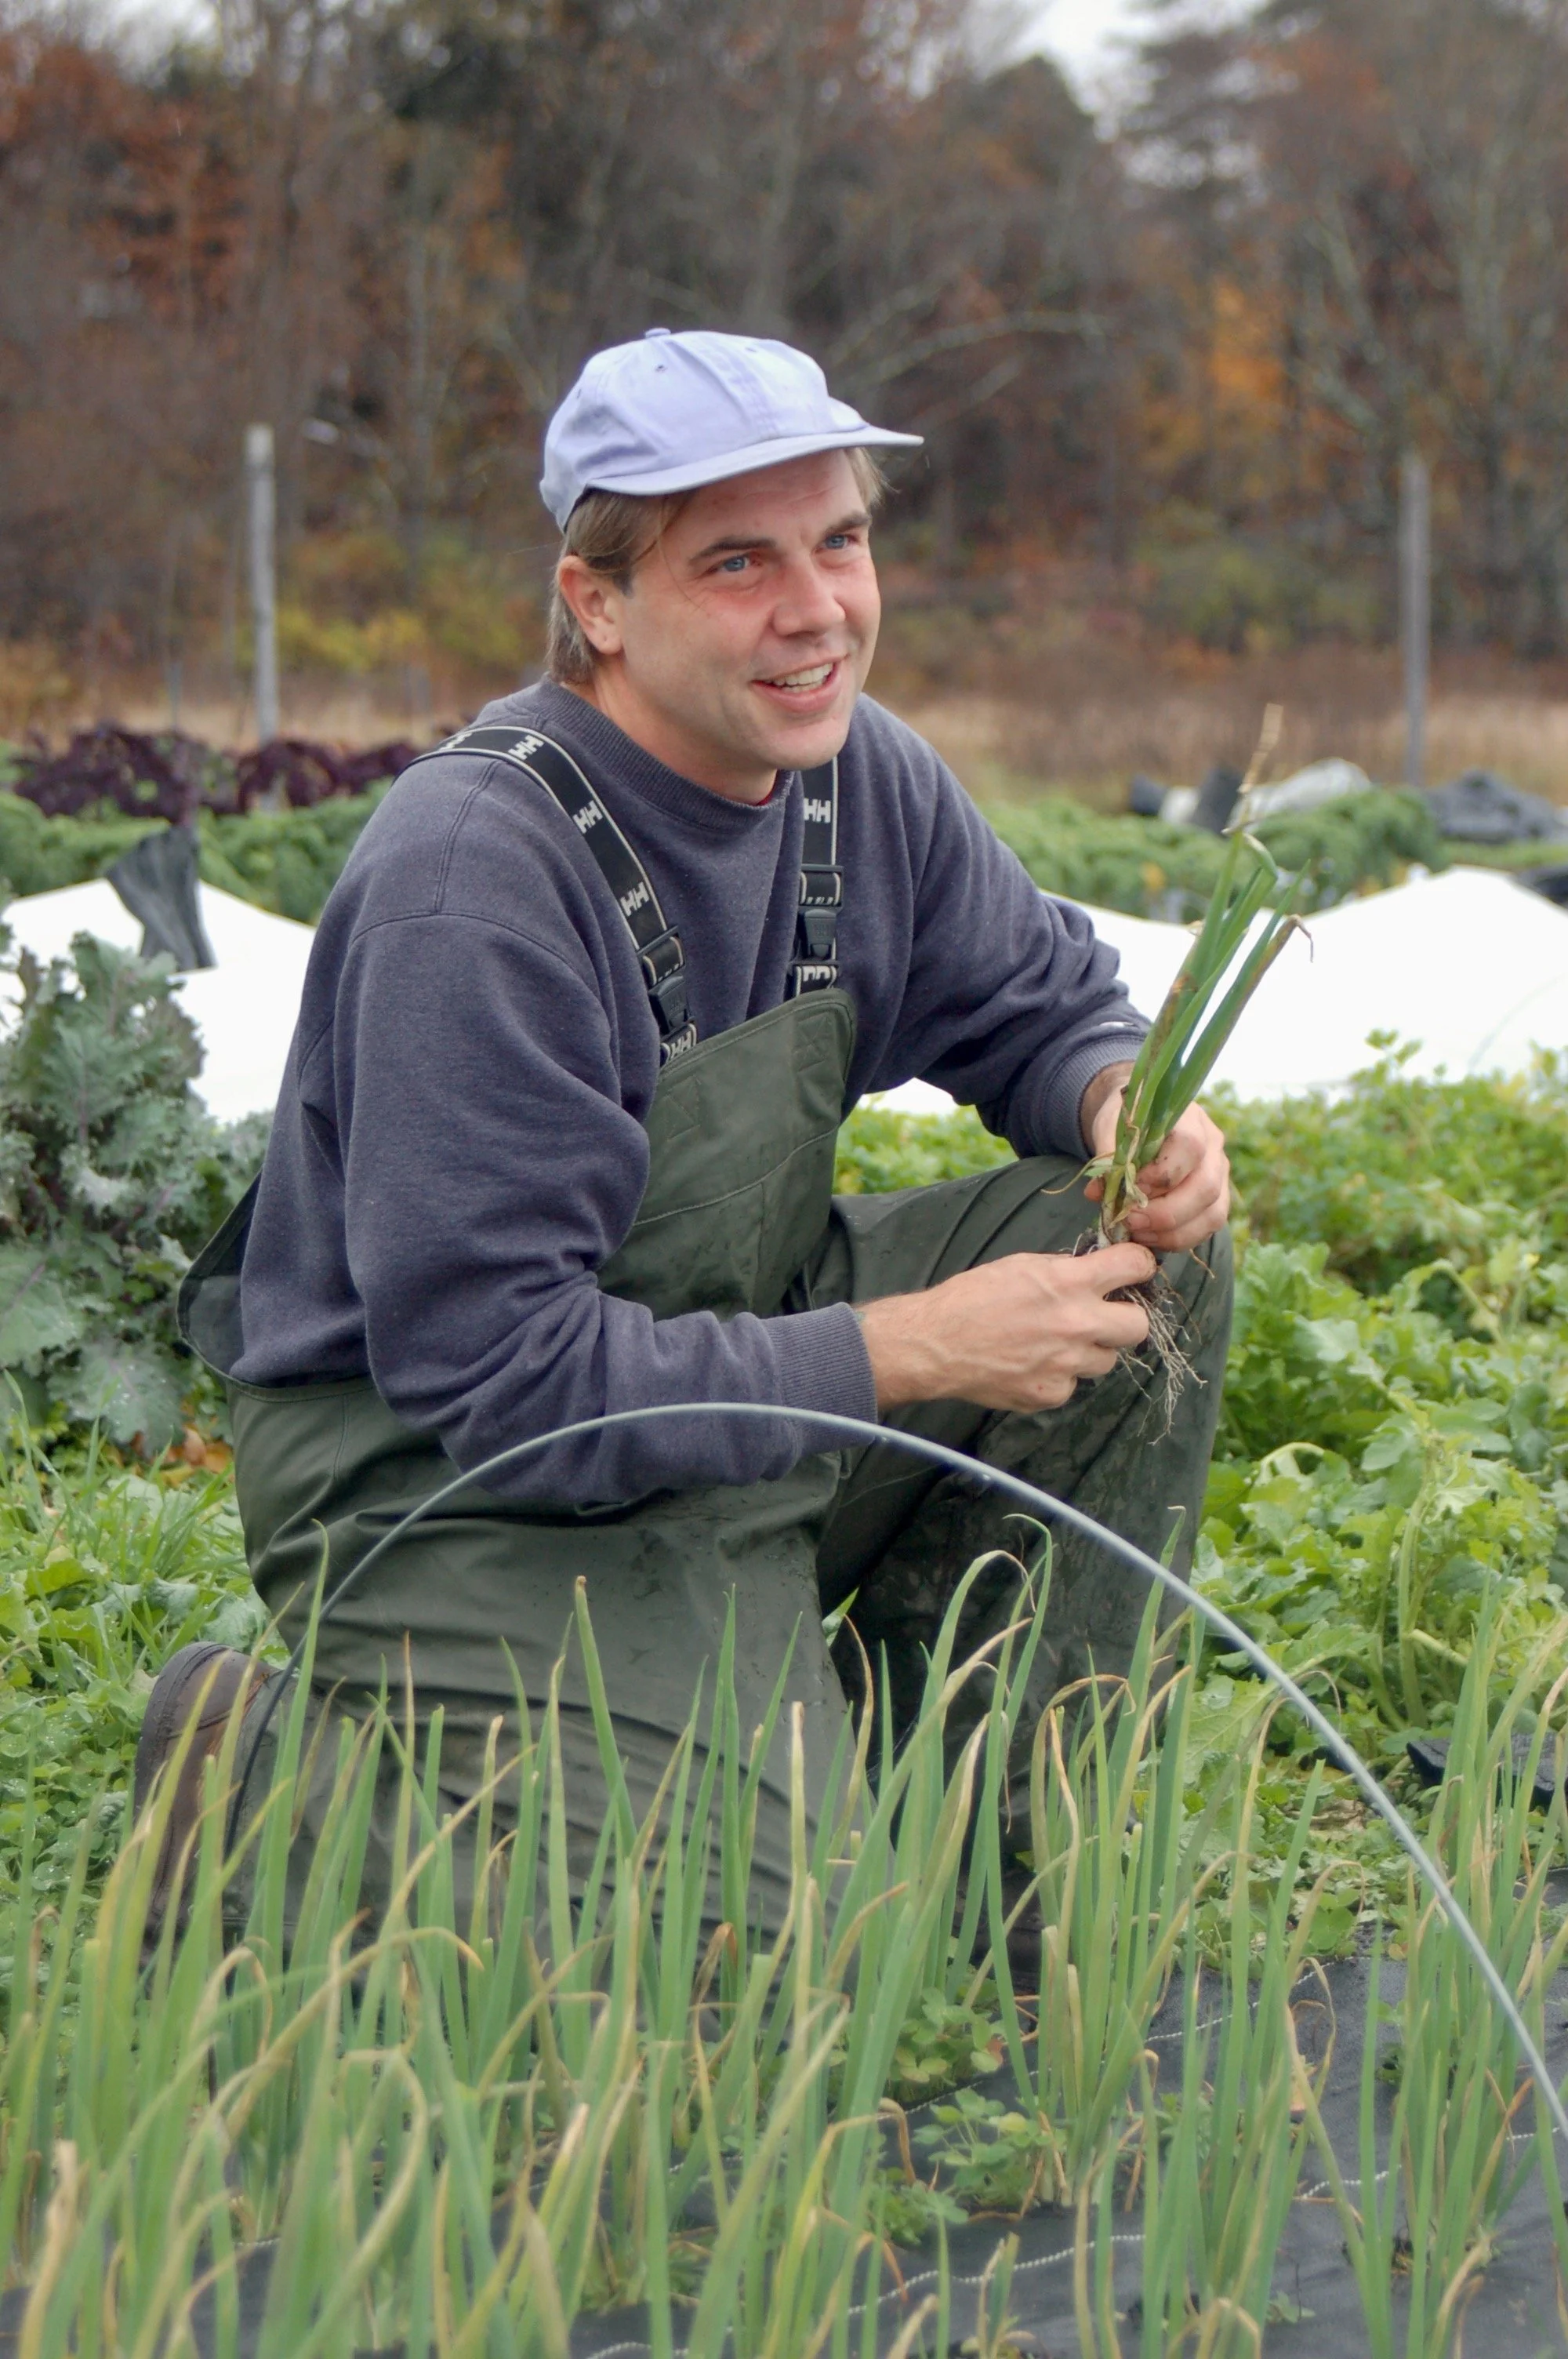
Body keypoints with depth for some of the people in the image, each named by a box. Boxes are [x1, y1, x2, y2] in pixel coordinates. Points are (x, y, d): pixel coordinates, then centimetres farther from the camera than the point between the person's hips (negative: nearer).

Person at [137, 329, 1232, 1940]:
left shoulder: (858, 777, -2)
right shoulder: (470, 875, -27)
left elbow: (1044, 1004, 16)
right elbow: (496, 1374, -28)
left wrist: (1124, 1102, -11)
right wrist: (915, 1352, -26)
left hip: (731, 1356, 8)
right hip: (458, 1476, -8)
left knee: (1150, 1254, -3)